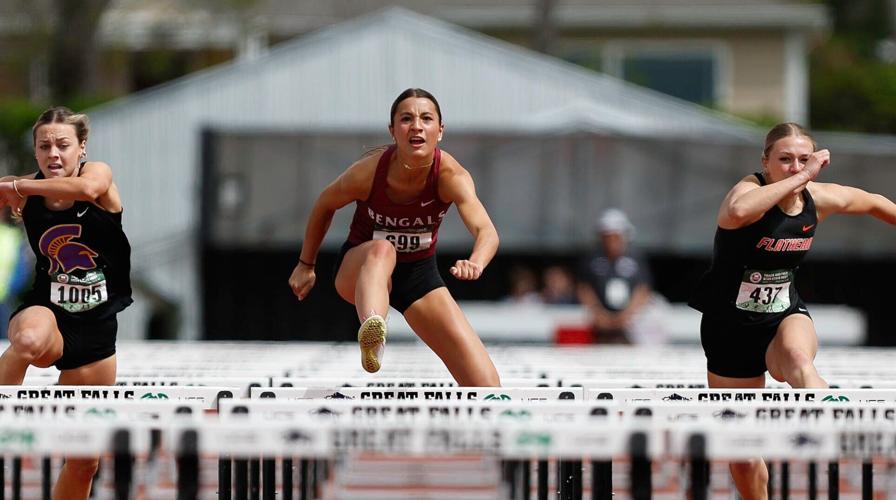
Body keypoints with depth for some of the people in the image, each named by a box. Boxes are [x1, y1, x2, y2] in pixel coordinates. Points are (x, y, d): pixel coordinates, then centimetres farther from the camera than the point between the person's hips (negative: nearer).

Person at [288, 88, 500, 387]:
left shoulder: (451, 175, -25)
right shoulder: (368, 171, -25)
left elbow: (487, 231, -43)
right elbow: (324, 205, -3)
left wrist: (475, 263, -65)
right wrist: (306, 265, 5)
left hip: (419, 273, 2)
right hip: (359, 270, -2)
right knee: (381, 250, -43)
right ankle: (371, 333, -70)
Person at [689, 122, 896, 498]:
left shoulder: (821, 199, -3)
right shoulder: (752, 189, -19)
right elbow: (736, 212, -47)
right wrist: (801, 178, -41)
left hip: (786, 317, 2)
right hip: (730, 326, -2)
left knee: (797, 357, -38)